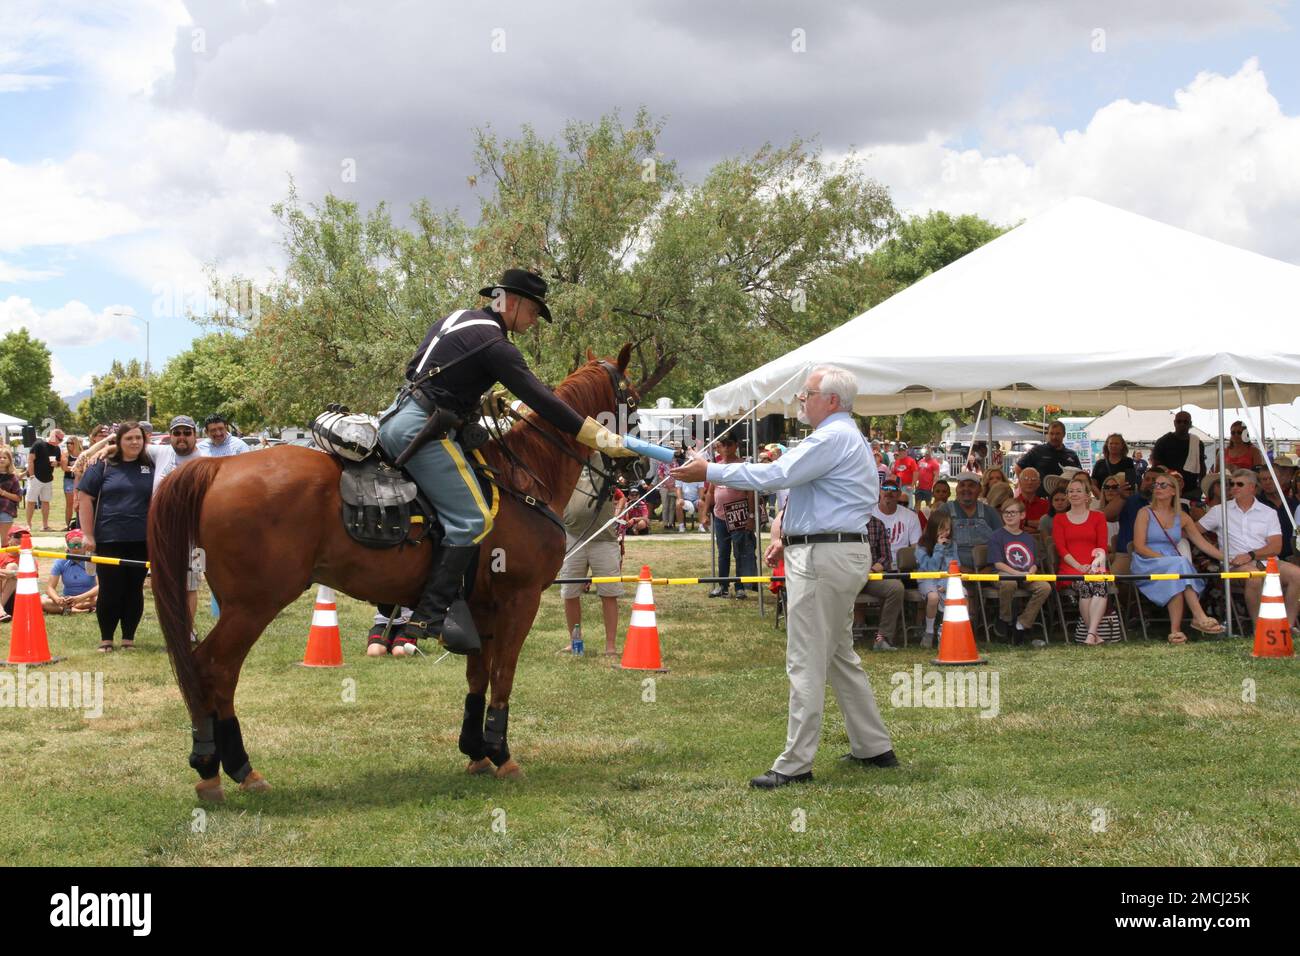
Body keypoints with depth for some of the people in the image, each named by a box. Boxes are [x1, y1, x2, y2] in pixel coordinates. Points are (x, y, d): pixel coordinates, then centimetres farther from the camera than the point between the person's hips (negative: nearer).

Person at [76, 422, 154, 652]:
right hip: (109, 540, -2)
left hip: (141, 541, 2)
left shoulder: (151, 467, 7)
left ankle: (129, 638, 16)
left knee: (134, 590, 6)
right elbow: (84, 498, 0)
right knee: (110, 591, 0)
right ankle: (106, 639, 12)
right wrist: (88, 535, -5)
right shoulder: (103, 466, 0)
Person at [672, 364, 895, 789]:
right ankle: (874, 747, 24)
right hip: (840, 551, 11)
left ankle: (795, 764, -4)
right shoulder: (846, 438, 19)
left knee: (806, 664, -7)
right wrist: (790, 539, 16)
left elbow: (777, 474, -22)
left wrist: (710, 472, -15)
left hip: (822, 560, -11)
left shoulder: (833, 438, -16)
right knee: (840, 657, 18)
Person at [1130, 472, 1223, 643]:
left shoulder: (1181, 518, 16)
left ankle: (1175, 631, -39)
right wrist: (1163, 558, -16)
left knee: (1176, 581, -35)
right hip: (1147, 565, -3)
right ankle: (1200, 616, -41)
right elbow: (1139, 547, -5)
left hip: (1174, 566, 3)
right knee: (1179, 564, -34)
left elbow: (1202, 543, 14)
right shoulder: (1145, 513, 5)